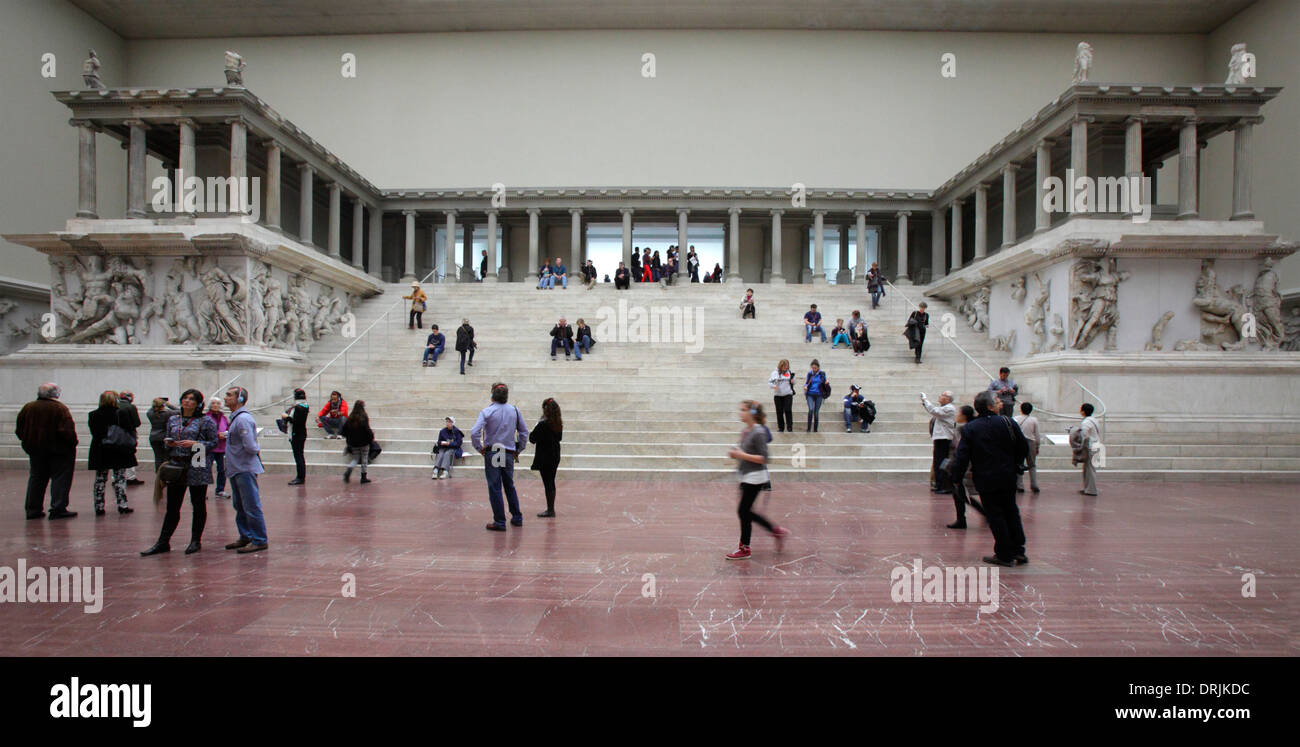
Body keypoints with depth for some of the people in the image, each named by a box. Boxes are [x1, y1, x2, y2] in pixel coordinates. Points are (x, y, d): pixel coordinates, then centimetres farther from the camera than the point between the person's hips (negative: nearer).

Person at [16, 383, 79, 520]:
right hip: (58, 450, -6)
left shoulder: (28, 407, 4)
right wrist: (73, 443, -7)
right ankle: (58, 509, -4)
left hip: (35, 449, 6)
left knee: (36, 478, 15)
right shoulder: (60, 408, -14)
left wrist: (28, 443, 18)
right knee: (60, 478, 0)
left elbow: (19, 430, 9)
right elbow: (67, 430, -20)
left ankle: (33, 509, 17)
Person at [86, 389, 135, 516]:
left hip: (99, 452, 3)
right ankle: (122, 505, 0)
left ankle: (99, 507, 11)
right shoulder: (120, 413, -9)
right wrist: (131, 448, 0)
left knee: (100, 479, 10)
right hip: (118, 451, -3)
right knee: (120, 478, 3)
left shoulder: (93, 415, 0)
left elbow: (93, 433, 2)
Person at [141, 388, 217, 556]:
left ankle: (195, 541, 15)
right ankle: (163, 543, 12)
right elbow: (168, 442, 20)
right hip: (175, 466, 4)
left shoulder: (206, 421, -2)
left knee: (198, 506, 5)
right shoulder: (173, 420, 13)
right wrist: (169, 444, -2)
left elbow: (214, 443, -3)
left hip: (197, 468, -4)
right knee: (172, 507, 6)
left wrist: (194, 444, -16)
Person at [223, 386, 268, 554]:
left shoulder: (243, 419, -19)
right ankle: (245, 537, 29)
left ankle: (259, 541, 2)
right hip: (236, 469, 11)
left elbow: (250, 446, -24)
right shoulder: (235, 418, 14)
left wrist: (256, 451, -5)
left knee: (251, 507, -4)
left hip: (245, 469, -10)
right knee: (240, 507, 18)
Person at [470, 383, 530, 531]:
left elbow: (474, 432, -18)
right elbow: (524, 432, 7)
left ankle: (499, 522, 3)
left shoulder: (487, 411, -9)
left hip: (492, 453, -4)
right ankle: (517, 517, 24)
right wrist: (519, 449, 16)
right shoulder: (514, 410, 2)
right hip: (509, 454, 4)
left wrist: (479, 448, -5)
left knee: (495, 488, 2)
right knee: (510, 486, 18)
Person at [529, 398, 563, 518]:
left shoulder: (542, 424, -19)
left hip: (545, 458, -7)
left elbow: (532, 439, -14)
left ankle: (550, 511, 3)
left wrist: (534, 429, 1)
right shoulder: (559, 424, 3)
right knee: (551, 482, 15)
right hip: (555, 457, 7)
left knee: (547, 483, -1)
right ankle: (551, 509, 23)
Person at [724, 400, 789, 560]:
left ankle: (744, 549, 11)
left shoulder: (759, 432, -17)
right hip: (746, 476, 9)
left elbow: (763, 458, -20)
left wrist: (742, 455, -22)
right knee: (746, 512, 13)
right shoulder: (744, 431, 9)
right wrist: (735, 454, 1)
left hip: (755, 477, -9)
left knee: (743, 511, -2)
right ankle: (777, 531, 25)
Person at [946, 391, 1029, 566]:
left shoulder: (969, 429, -7)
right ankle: (1018, 551, 21)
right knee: (1011, 512, 17)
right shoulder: (1008, 422, -4)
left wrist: (954, 474, 1)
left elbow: (962, 457, -11)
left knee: (995, 516, 4)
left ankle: (1004, 554, 8)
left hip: (986, 480, -2)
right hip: (1008, 478, 2)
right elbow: (1023, 448, 3)